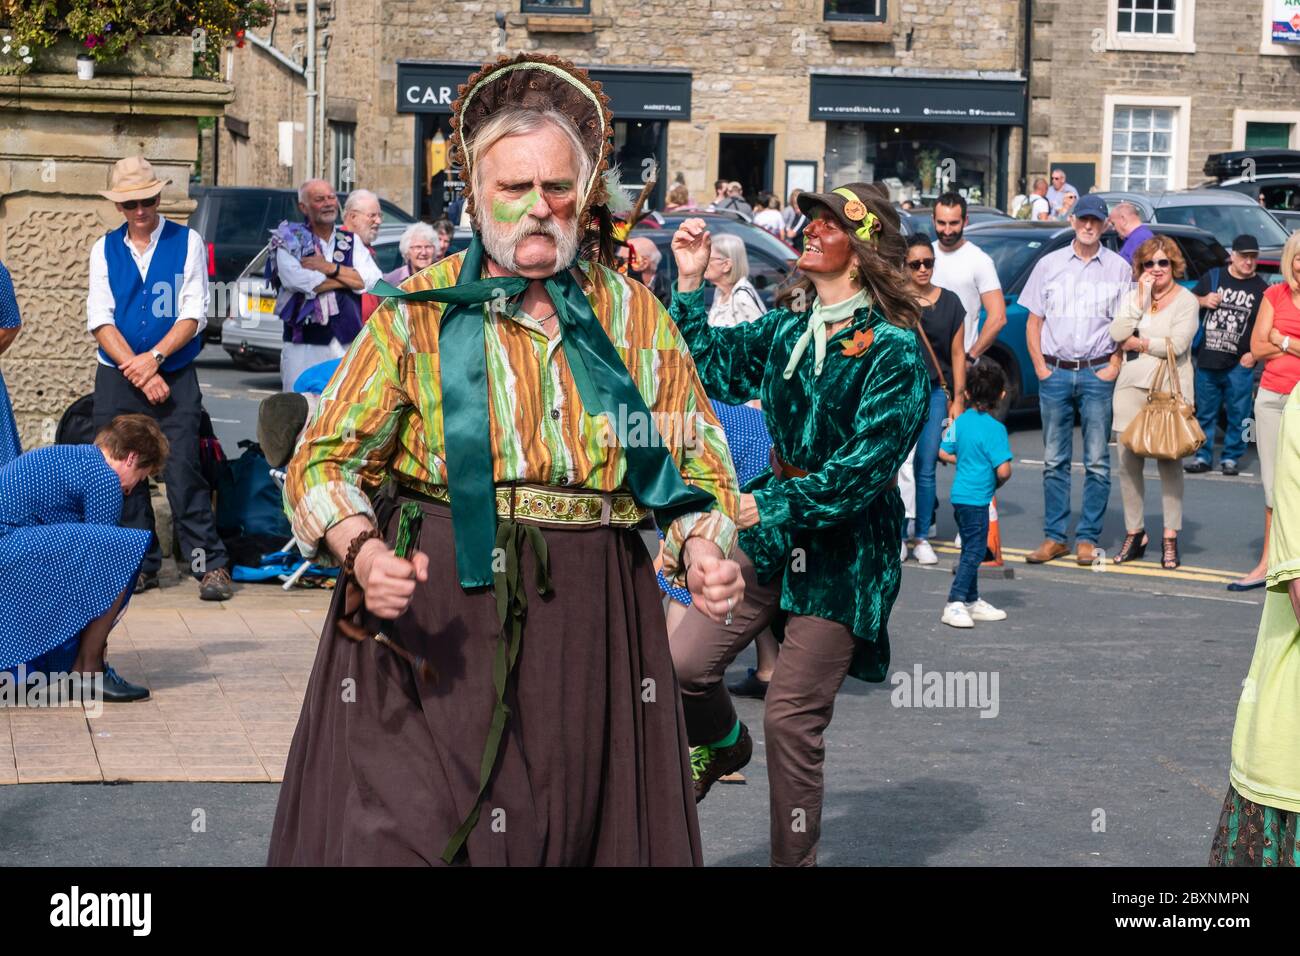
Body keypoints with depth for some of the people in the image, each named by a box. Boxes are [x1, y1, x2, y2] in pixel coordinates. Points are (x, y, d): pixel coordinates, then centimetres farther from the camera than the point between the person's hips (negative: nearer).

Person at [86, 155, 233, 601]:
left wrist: (155, 357, -16)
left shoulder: (187, 242, 4)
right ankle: (141, 565, 11)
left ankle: (211, 564, -8)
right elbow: (100, 320, 0)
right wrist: (138, 371, -11)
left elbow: (194, 314, -3)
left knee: (182, 472, -11)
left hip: (175, 378, -3)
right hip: (116, 379, 3)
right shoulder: (104, 250, 9)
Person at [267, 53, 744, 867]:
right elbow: (326, 457, -3)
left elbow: (700, 466, 11)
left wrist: (704, 550, -10)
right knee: (401, 837, -7)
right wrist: (363, 550, -23)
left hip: (591, 628, 3)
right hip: (434, 623, -2)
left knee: (582, 831, 9)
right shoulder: (420, 309, -1)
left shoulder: (634, 314, 7)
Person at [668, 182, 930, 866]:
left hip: (845, 546, -5)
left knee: (791, 719, -2)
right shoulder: (788, 324, 7)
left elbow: (869, 461, -18)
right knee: (683, 665, -5)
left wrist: (773, 504, -21)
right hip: (770, 528, 6)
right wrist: (690, 283, 3)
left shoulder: (892, 346, -13)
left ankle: (794, 857, 15)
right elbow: (713, 368, 12)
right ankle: (723, 745, 29)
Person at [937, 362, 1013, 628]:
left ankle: (972, 601, 27)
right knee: (974, 551, -5)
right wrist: (998, 482, 0)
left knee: (971, 550, 18)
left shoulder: (961, 421, 4)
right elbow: (1004, 470, -22)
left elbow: (943, 452, 11)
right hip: (977, 498, -8)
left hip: (960, 495, 8)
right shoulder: (995, 428, -17)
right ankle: (954, 604, -9)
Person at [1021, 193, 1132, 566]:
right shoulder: (1049, 265, 9)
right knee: (1054, 460, 4)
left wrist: (1114, 366, -6)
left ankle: (1088, 538, 4)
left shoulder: (1119, 268, 5)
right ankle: (1054, 537, 9)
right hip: (1055, 371, 2)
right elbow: (1033, 321, 10)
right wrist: (1041, 367, 1)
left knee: (1097, 461, -1)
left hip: (1098, 372, -2)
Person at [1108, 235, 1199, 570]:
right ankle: (1134, 533, 13)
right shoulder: (1133, 297, 13)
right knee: (1127, 462, 2)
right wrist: (1142, 300, -5)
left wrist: (1140, 344, -1)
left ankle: (1170, 539, 2)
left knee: (1168, 462, -3)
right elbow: (1117, 334, -3)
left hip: (1170, 388, -4)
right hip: (1132, 385, 4)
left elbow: (1178, 344, -11)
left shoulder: (1186, 300, 1)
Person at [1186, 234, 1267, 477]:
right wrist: (1203, 301, -3)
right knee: (1205, 412, 8)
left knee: (1237, 414, 0)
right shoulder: (1212, 277, 7)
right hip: (1207, 361, 2)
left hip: (1239, 365, -2)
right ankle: (1203, 457, 16)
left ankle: (1230, 458, 10)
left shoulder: (1261, 289, 2)